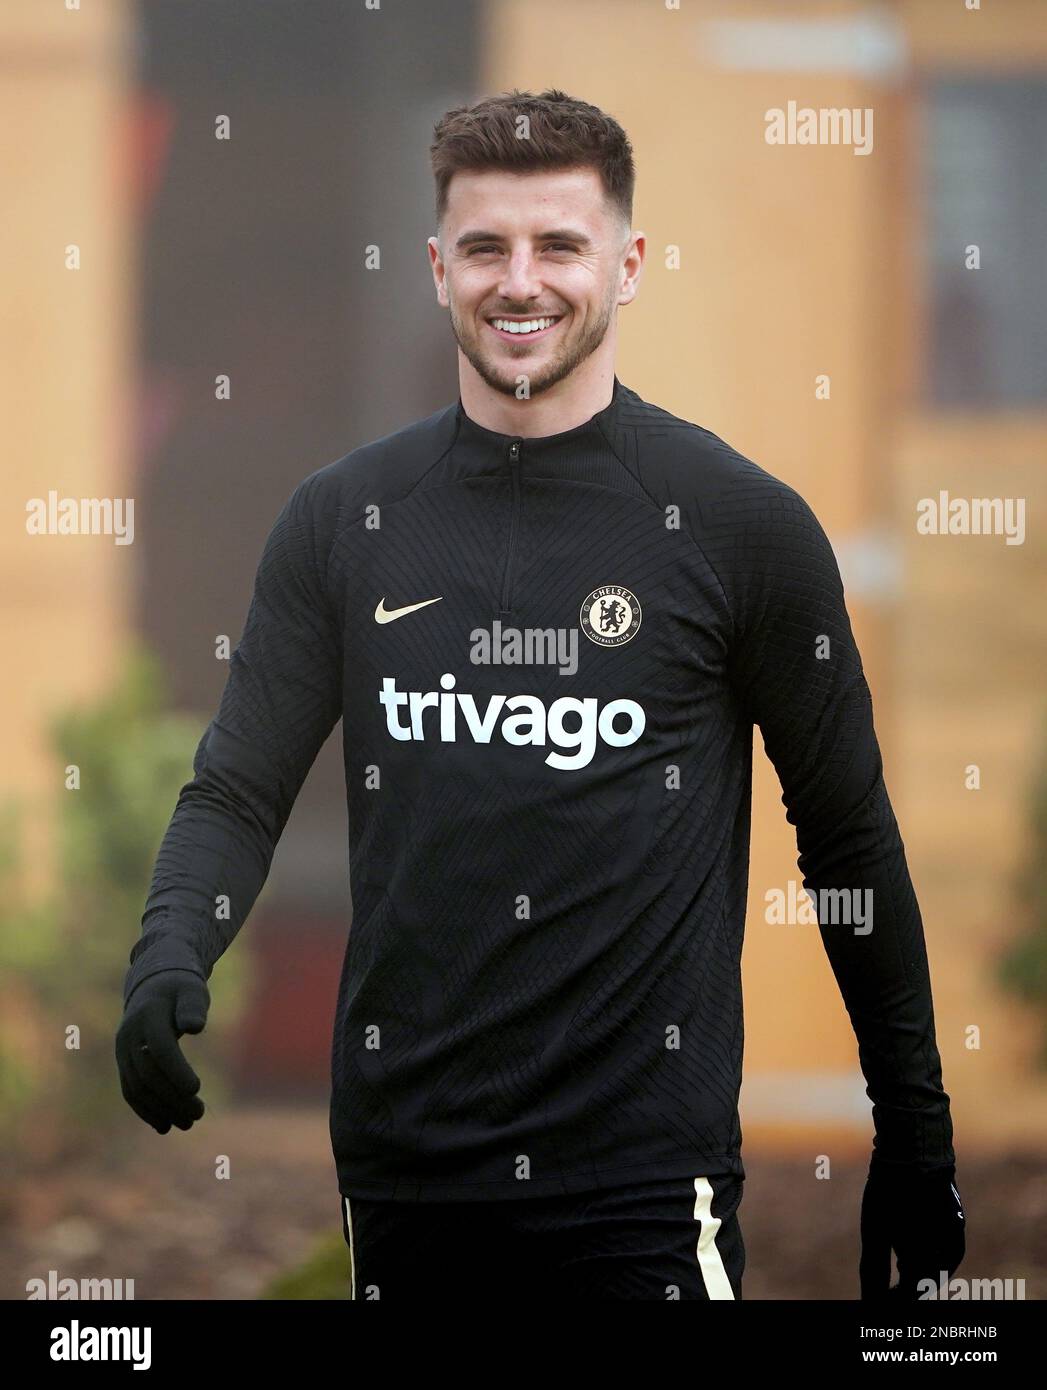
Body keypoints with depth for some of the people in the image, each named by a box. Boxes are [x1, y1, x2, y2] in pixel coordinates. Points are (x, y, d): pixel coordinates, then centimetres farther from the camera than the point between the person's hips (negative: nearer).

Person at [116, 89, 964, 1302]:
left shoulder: (740, 523, -1)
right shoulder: (344, 519, 7)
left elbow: (849, 837, 5)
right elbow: (238, 791, 7)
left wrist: (917, 1135, 8)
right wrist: (166, 962, -14)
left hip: (639, 1183, -3)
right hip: (405, 1174, 3)